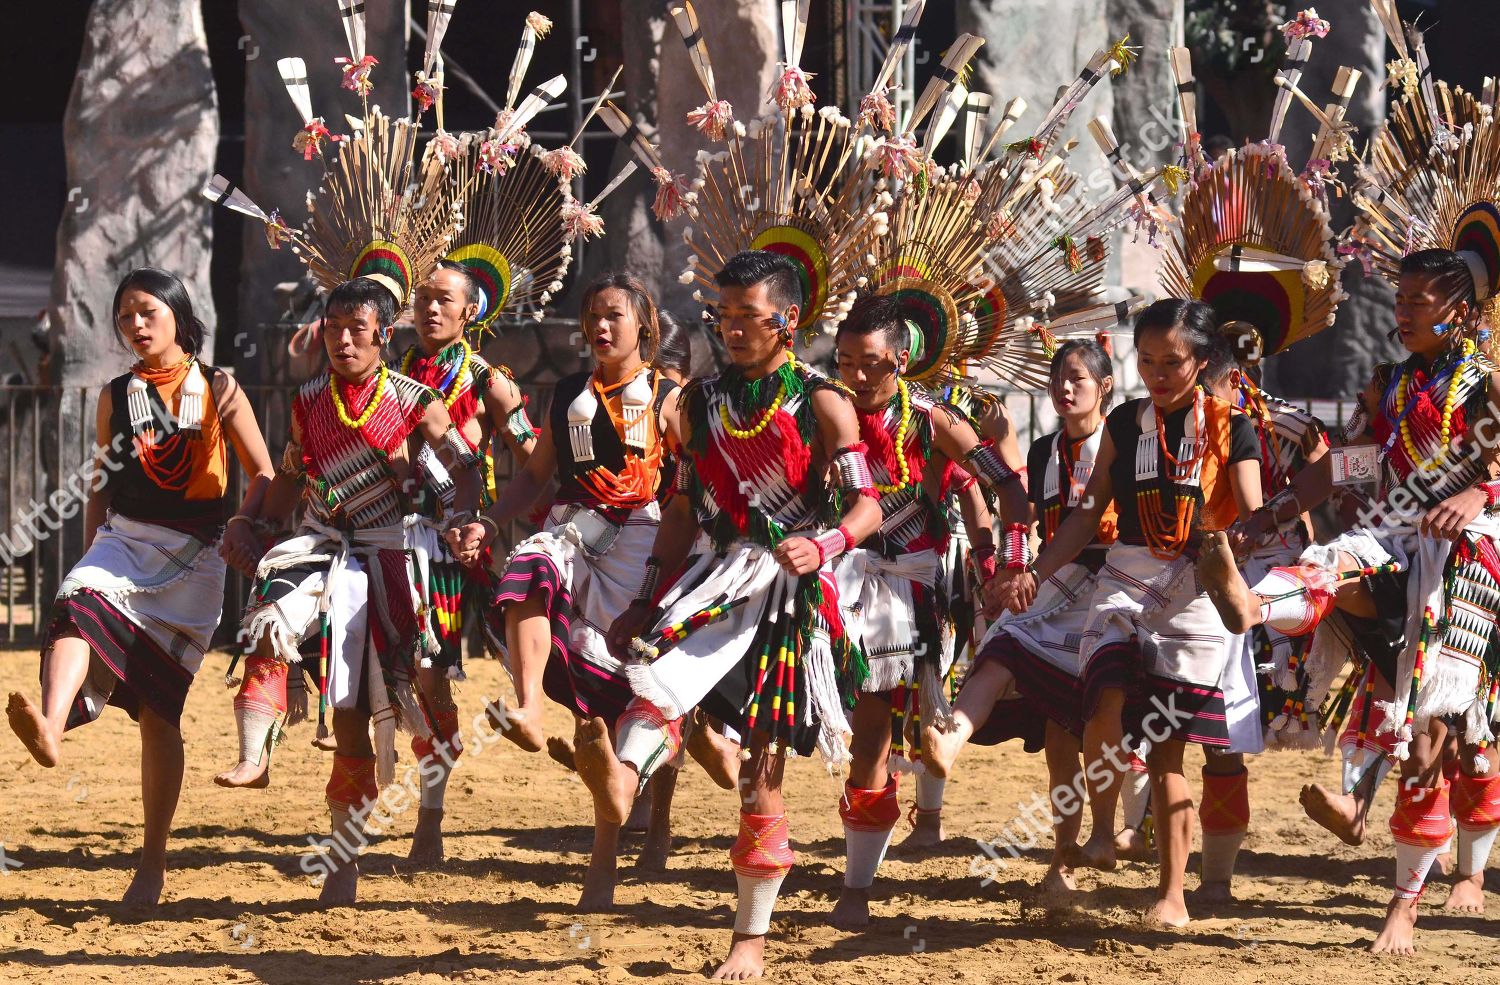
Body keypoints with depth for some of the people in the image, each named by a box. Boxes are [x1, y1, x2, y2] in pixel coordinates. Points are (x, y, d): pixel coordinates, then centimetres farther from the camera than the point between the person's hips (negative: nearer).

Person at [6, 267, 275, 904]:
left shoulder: (217, 389, 4)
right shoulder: (115, 397, 12)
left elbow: (263, 475, 4)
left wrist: (245, 523, -15)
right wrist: (90, 556, 13)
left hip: (192, 557, -2)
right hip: (122, 542, 2)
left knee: (159, 708, -3)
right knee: (77, 608, -34)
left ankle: (153, 863, 6)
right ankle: (49, 729, -62)